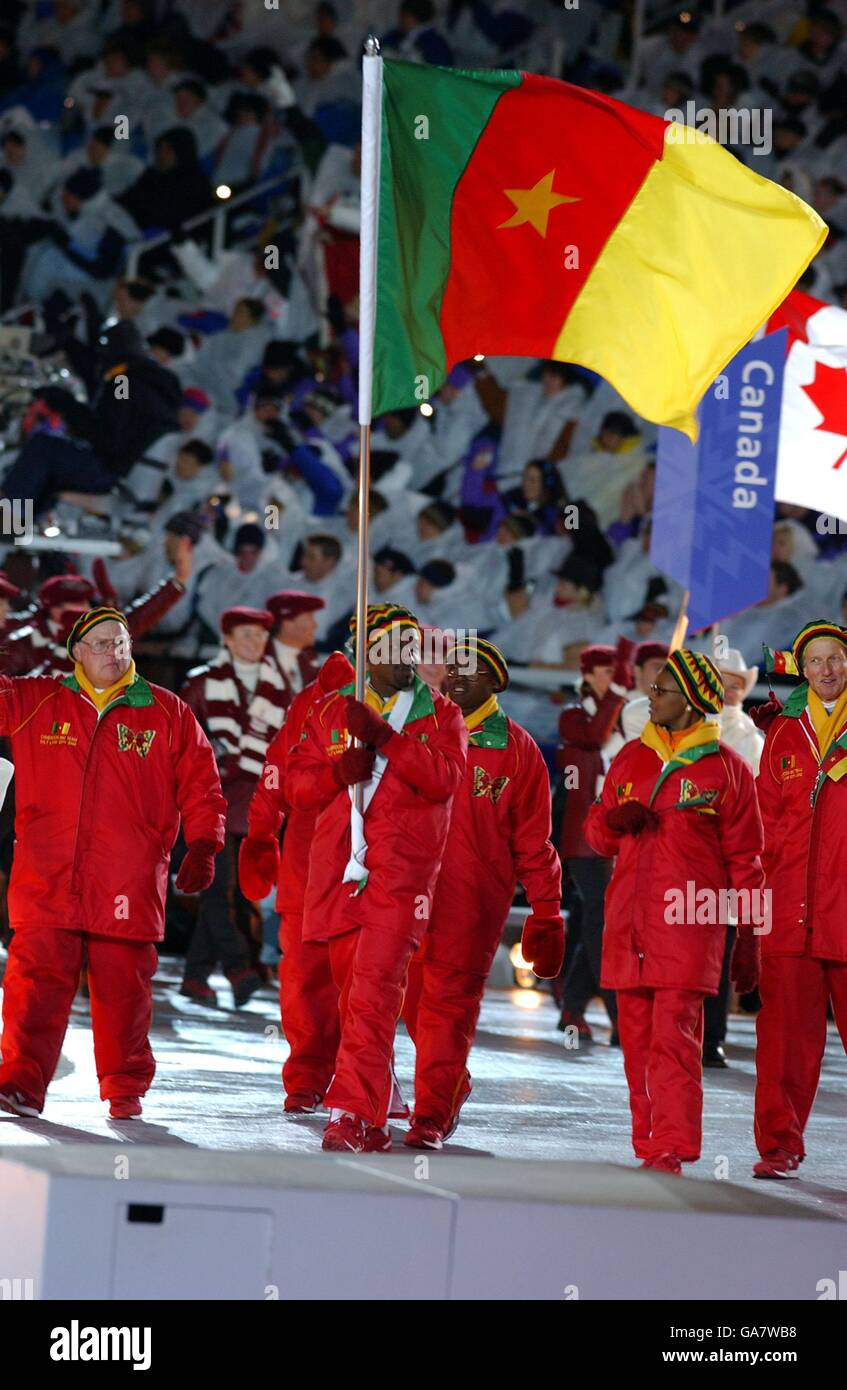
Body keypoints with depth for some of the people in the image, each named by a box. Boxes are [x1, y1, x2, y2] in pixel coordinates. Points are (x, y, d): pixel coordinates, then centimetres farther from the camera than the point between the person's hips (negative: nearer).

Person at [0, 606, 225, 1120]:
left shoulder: (168, 714, 8)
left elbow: (201, 786, 9)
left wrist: (203, 847, -2)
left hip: (128, 882, 0)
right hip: (47, 879, 0)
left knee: (123, 986, 3)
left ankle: (126, 1089, 15)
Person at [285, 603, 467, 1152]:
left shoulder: (441, 715, 8)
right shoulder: (332, 710, 16)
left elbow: (445, 776, -10)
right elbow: (297, 781, 10)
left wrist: (384, 736, -18)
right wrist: (339, 768, -11)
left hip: (400, 877, -4)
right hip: (338, 874, 4)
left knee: (373, 994, -17)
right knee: (354, 995, 10)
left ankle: (353, 1115, -23)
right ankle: (378, 1112, 25)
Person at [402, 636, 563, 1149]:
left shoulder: (516, 749, 4)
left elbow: (532, 839, 5)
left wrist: (546, 911, 4)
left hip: (475, 894, -3)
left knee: (450, 1001, -8)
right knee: (414, 995, 6)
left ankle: (432, 1114, -5)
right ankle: (452, 1085, 30)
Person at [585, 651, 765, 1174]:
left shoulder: (726, 769, 2)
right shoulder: (631, 758, 16)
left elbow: (745, 861, 3)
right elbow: (598, 832, 24)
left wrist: (748, 939, 0)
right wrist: (612, 820, -1)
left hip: (689, 924, -5)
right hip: (629, 924, 5)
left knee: (675, 1037, -14)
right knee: (637, 1040, 5)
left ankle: (671, 1151, -16)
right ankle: (649, 1150, 12)